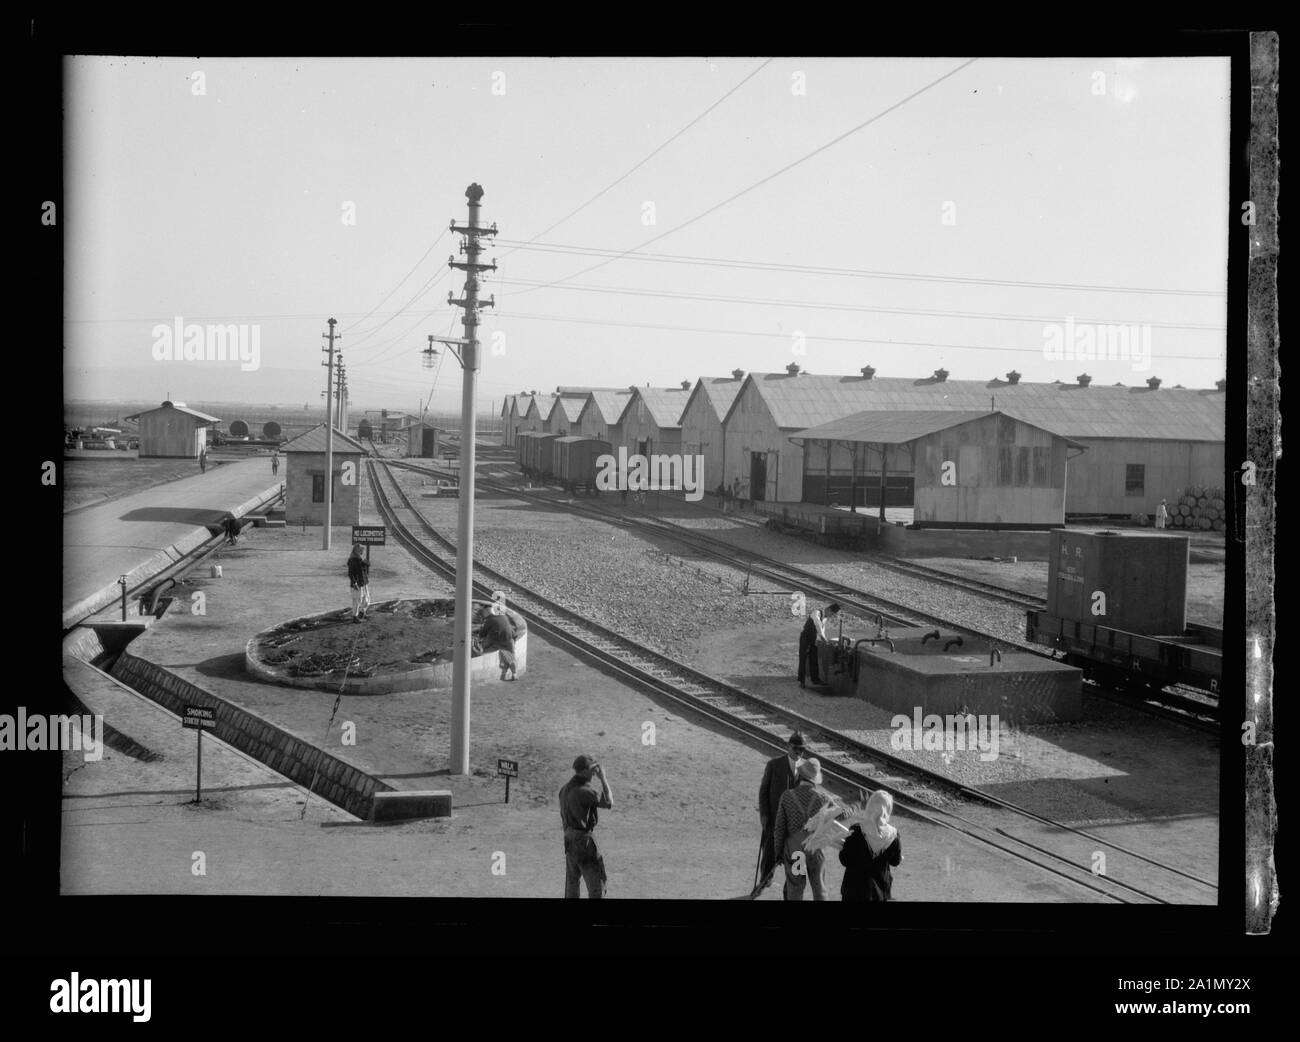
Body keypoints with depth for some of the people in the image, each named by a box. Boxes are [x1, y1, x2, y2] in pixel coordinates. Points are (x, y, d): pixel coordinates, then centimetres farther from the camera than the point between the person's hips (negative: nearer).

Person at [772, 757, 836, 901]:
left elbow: (779, 828, -8)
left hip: (793, 851, 0)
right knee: (819, 890, 16)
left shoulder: (787, 796, -13)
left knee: (794, 891, 12)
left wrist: (779, 851, 5)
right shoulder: (822, 797, -13)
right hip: (816, 850, 0)